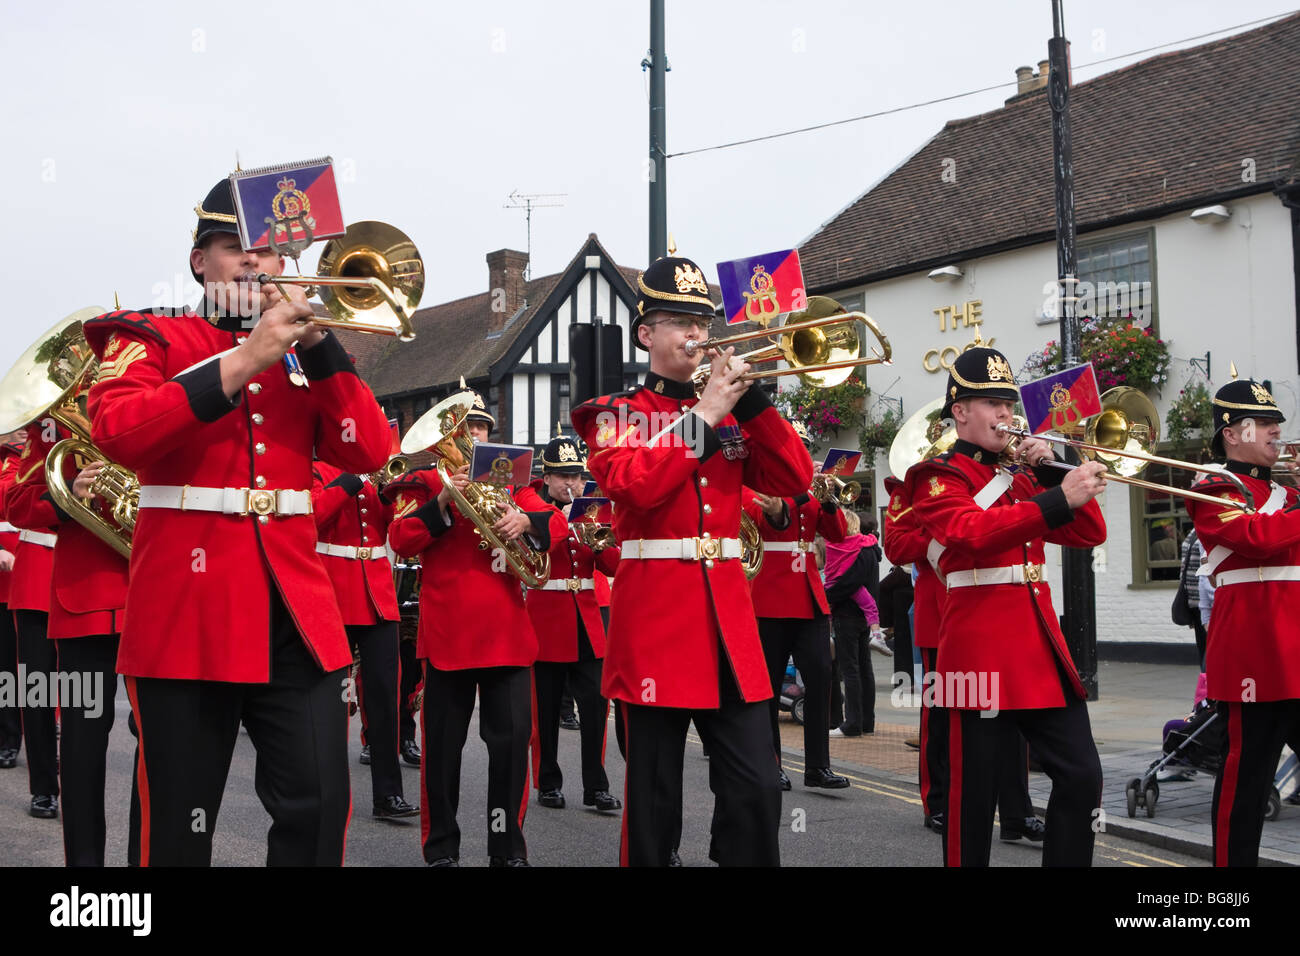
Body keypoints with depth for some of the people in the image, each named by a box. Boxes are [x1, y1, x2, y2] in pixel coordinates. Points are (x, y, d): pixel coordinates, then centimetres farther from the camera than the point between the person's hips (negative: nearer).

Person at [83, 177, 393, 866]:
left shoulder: (299, 353, 17)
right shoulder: (152, 338, 6)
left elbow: (370, 451, 4)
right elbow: (117, 432, -15)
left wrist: (318, 346, -6)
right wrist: (242, 361, -17)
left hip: (295, 614, 4)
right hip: (187, 611, -3)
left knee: (320, 807, 0)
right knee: (181, 823, 3)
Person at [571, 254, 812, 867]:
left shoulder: (730, 415, 17)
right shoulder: (618, 414, 5)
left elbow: (794, 480, 4)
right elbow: (630, 483, -15)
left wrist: (751, 400, -5)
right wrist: (703, 415, -13)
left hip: (728, 618, 4)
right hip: (655, 619, -4)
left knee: (757, 789, 0)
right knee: (654, 798, 3)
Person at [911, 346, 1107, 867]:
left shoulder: (1019, 475, 18)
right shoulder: (938, 476, -2)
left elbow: (1088, 533, 13)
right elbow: (973, 532, -23)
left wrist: (1051, 471, 0)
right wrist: (1059, 499, -32)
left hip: (1040, 644, 7)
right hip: (980, 644, -7)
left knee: (1082, 776, 3)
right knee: (975, 789, 0)